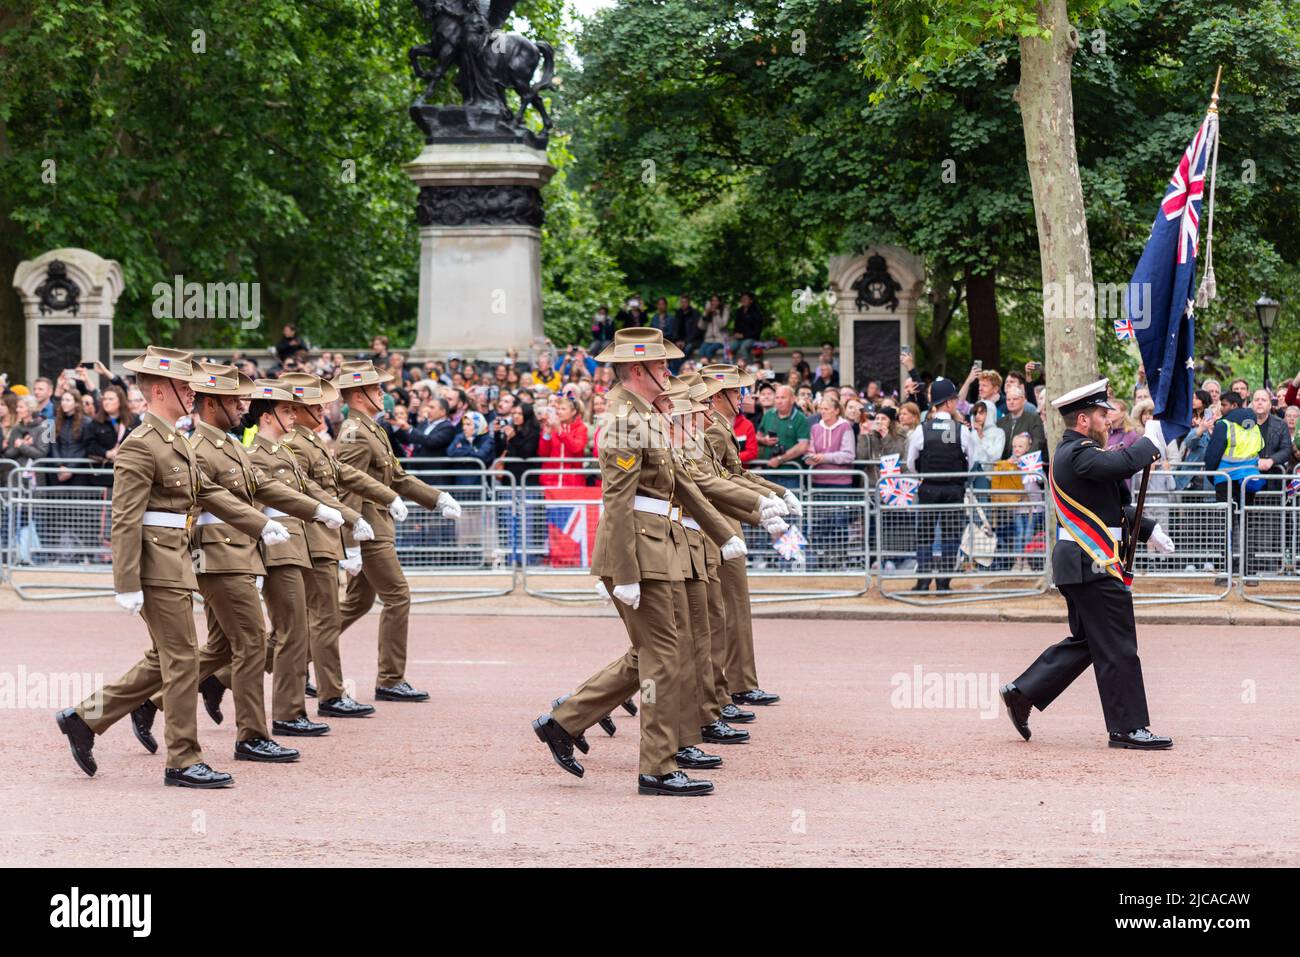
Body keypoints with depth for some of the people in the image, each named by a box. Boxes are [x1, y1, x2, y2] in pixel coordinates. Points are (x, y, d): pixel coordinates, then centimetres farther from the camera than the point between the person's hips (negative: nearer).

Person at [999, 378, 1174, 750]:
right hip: (1094, 566, -11)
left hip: (1081, 564, 11)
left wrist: (1147, 531, 13)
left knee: (1085, 641, 18)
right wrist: (1152, 443, -14)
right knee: (1117, 647, -5)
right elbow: (1123, 464, -32)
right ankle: (1128, 727, 0)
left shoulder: (1073, 452, 18)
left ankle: (1022, 692, 18)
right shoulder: (1078, 454, -16)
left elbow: (1115, 506, 22)